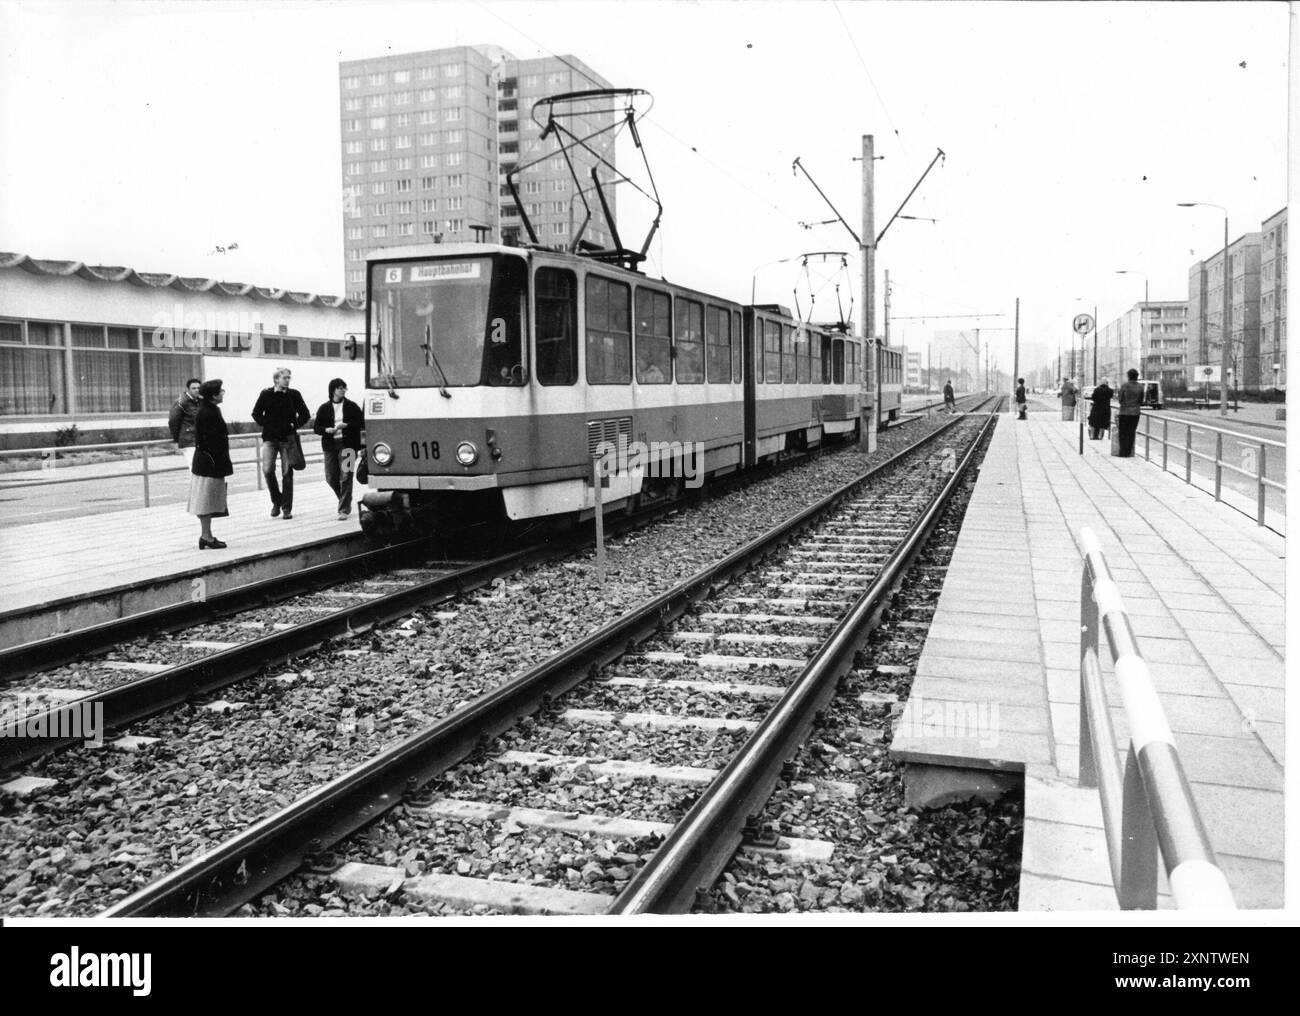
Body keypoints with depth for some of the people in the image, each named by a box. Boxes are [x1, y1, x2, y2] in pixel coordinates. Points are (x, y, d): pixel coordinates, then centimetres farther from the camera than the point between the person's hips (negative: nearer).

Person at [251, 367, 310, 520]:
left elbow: (305, 415, 9)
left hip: (288, 438, 0)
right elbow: (256, 414, 9)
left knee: (287, 473, 1)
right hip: (270, 438, 0)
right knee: (267, 470, -13)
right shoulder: (266, 394, 0)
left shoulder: (294, 395, 2)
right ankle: (276, 501, 9)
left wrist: (295, 425, -2)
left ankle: (287, 508, 8)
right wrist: (265, 425, -2)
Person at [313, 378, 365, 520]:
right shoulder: (324, 408, 8)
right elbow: (316, 427, 8)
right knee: (331, 478, 3)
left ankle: (344, 510, -4)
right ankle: (345, 502, 27)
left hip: (348, 445, -2)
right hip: (330, 446, 3)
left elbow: (361, 423, 0)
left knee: (345, 477, -8)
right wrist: (327, 430, -12)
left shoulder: (352, 406, 5)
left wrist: (346, 425, -14)